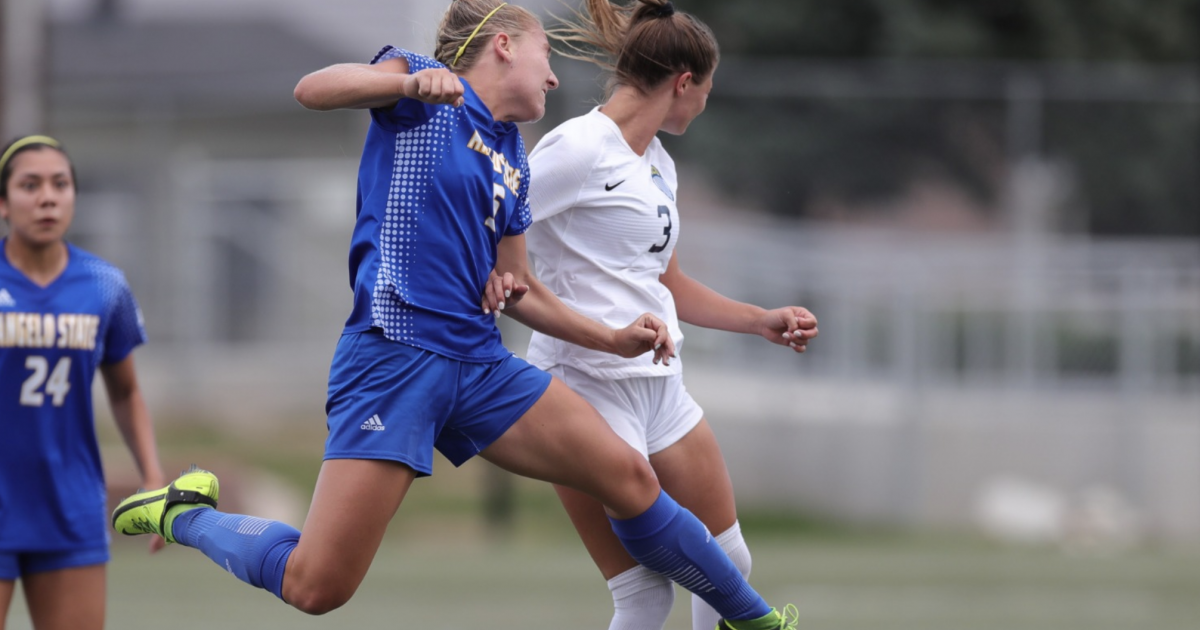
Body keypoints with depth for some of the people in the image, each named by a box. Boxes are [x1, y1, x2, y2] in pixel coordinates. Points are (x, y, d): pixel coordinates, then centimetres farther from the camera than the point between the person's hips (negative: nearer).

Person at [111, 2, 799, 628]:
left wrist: (615, 340, 22)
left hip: (481, 363, 7)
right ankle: (187, 513, 14)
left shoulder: (512, 162, 21)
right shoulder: (424, 93, 0)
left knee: (630, 478, -1)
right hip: (395, 354, -7)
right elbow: (312, 89, -17)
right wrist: (412, 82, -34)